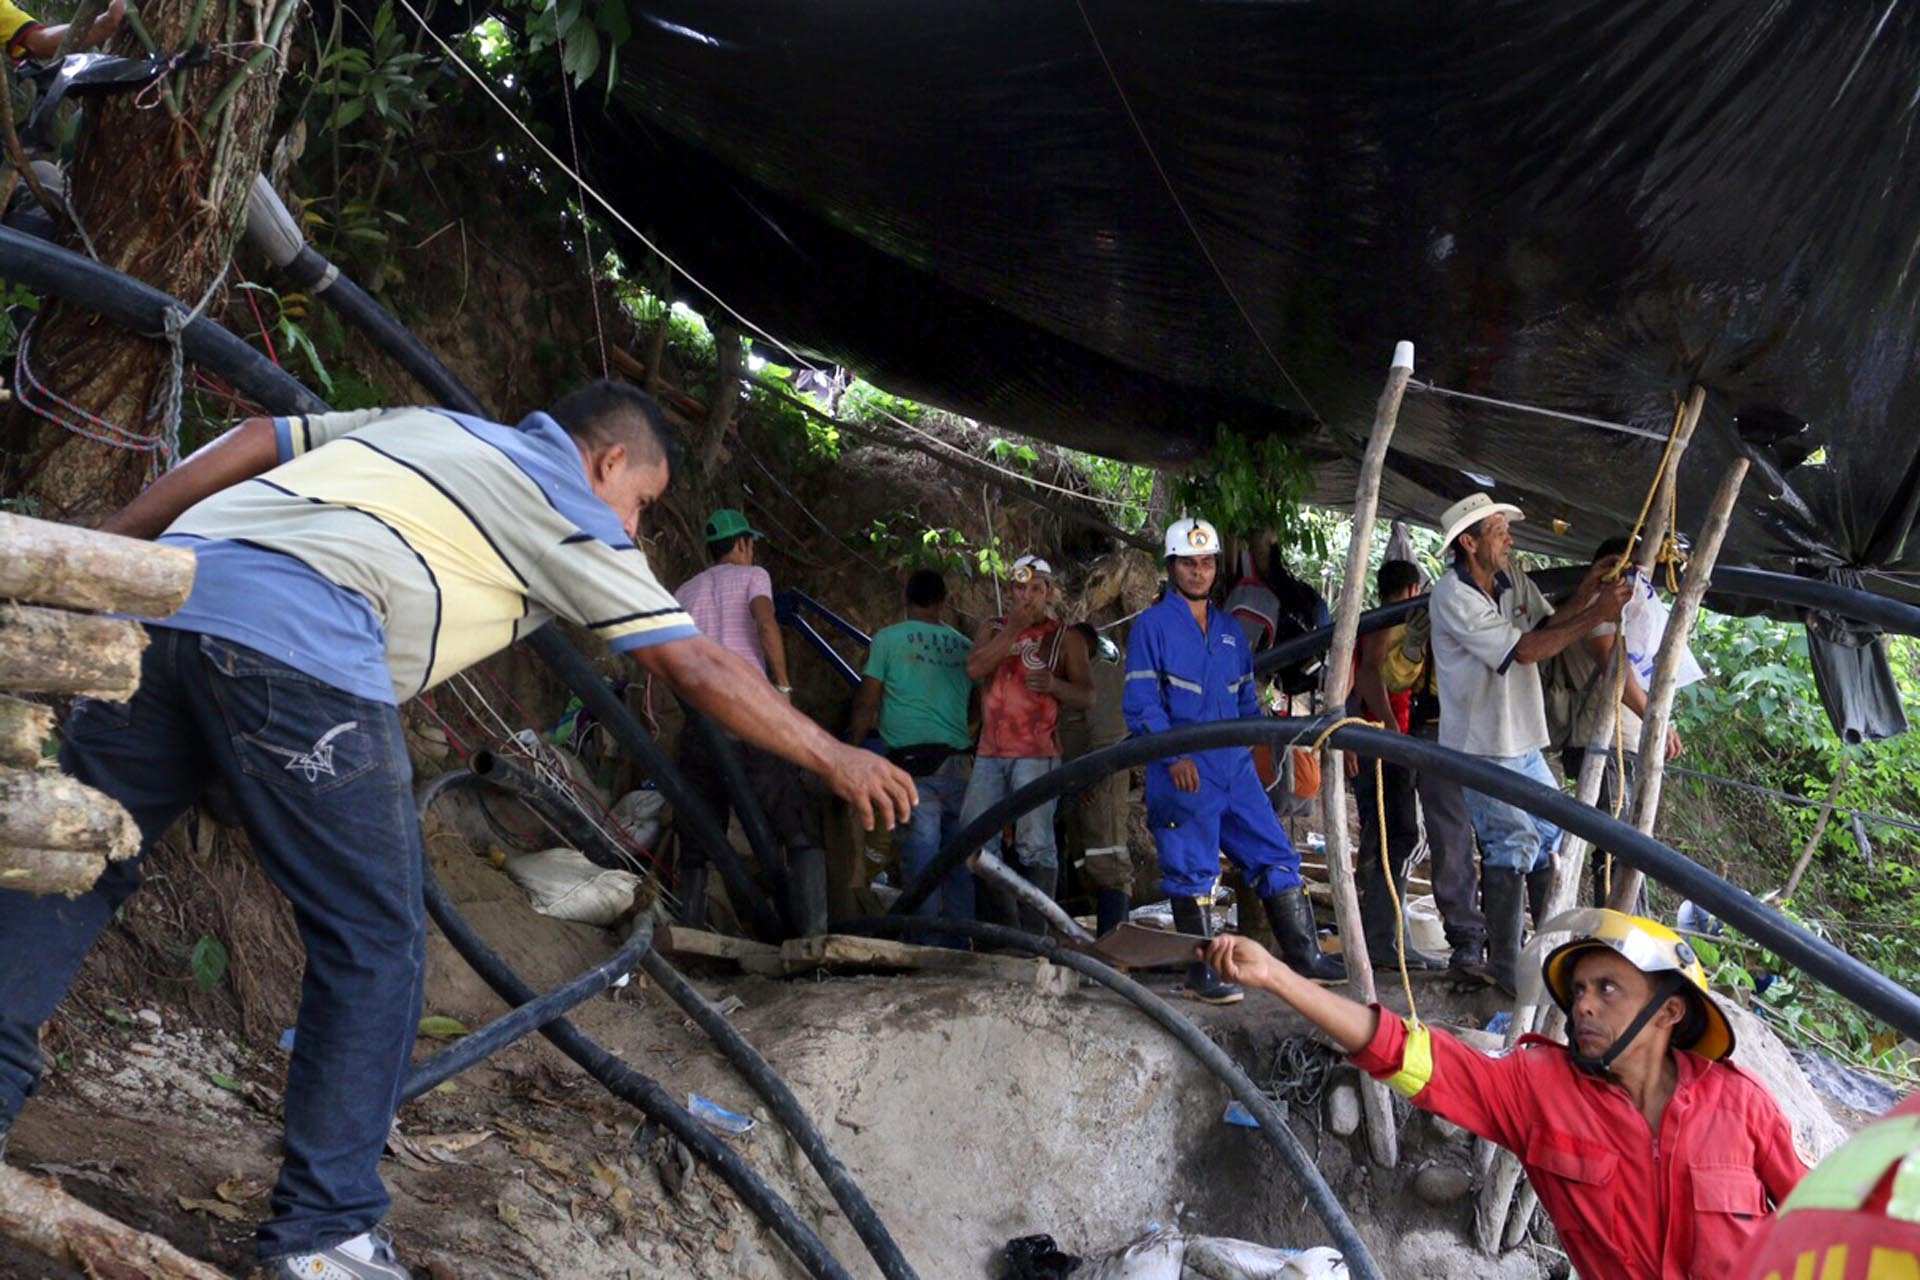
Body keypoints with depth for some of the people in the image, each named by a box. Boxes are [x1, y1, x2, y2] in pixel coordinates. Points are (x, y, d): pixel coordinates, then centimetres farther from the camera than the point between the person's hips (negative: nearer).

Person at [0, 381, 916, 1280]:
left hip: (162, 591, 8)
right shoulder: (572, 515, 13)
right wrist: (834, 758, 21)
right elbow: (698, 669, 11)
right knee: (375, 946, 3)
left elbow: (247, 445, 25)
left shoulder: (423, 425, 31)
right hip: (297, 639, -7)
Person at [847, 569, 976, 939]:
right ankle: (958, 943, 12)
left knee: (920, 858, -5)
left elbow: (866, 706, 1)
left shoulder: (888, 639, 2)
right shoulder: (964, 646, 13)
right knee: (959, 860, 9)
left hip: (915, 761, -4)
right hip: (960, 764, 4)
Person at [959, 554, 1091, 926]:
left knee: (1035, 843, -9)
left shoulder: (1065, 638, 8)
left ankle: (1034, 930, -7)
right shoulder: (993, 629, 16)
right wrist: (1013, 628, -8)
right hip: (990, 753, 4)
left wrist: (1053, 683, -16)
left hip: (1036, 754, -4)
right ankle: (1004, 920, 15)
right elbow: (974, 669, -2)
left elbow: (1087, 695, 4)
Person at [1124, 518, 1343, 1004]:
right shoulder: (1152, 625, -2)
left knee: (1276, 857, 5)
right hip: (1184, 771, -6)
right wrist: (1173, 755, -18)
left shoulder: (1230, 630, 18)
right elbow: (1141, 703, -8)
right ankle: (1202, 974, 7)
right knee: (1191, 872, -1)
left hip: (1235, 766, 6)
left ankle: (1304, 955, 14)